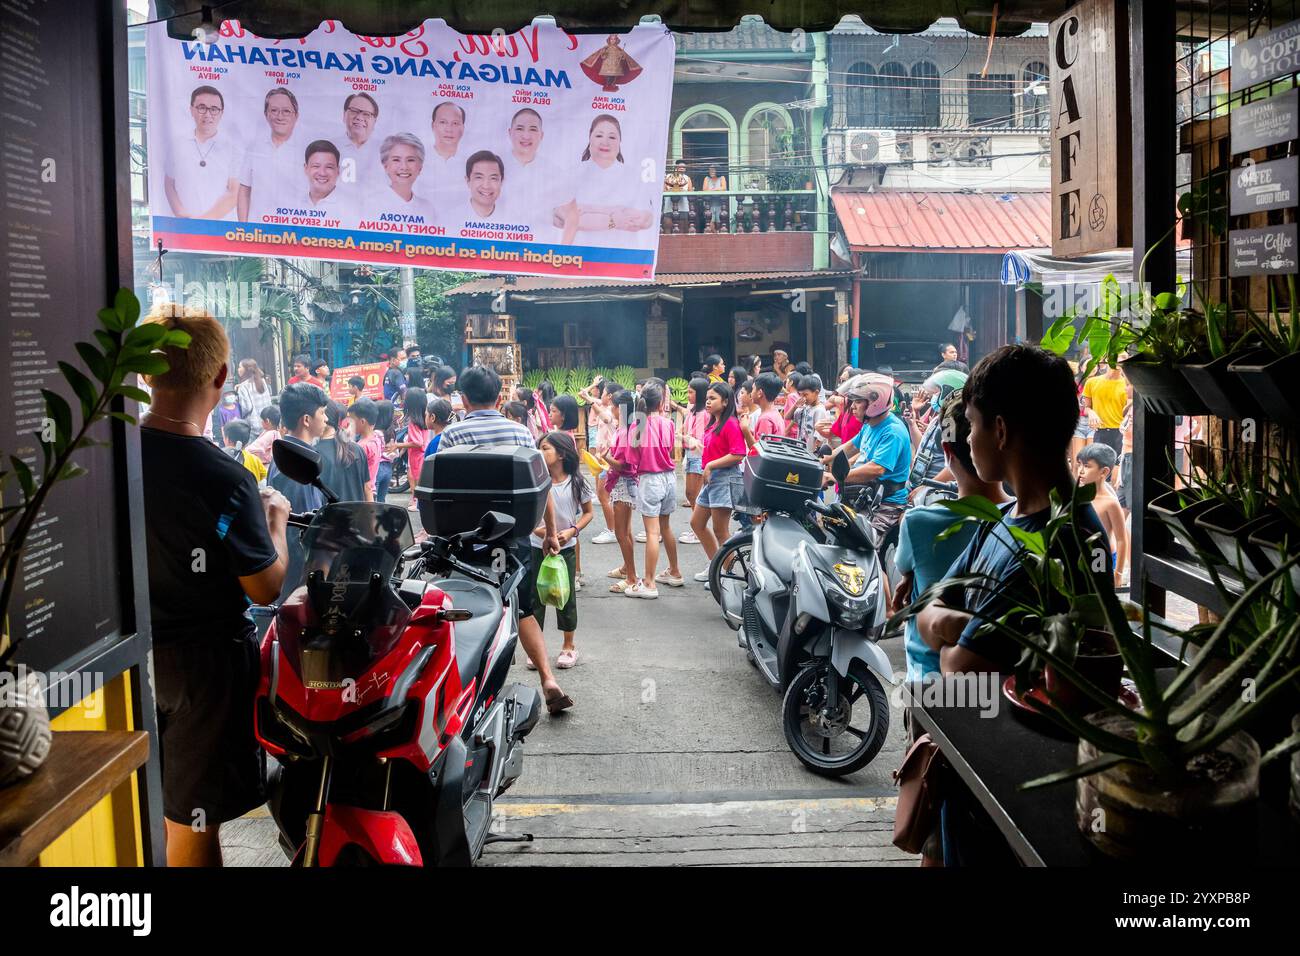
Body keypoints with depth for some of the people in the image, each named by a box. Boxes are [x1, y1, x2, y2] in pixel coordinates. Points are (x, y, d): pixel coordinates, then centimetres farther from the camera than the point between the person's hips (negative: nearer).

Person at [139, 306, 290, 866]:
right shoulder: (226, 482, -24)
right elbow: (265, 588, -15)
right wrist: (275, 519, 1)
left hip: (130, 652, 6)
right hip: (205, 658, -6)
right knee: (193, 820, 8)